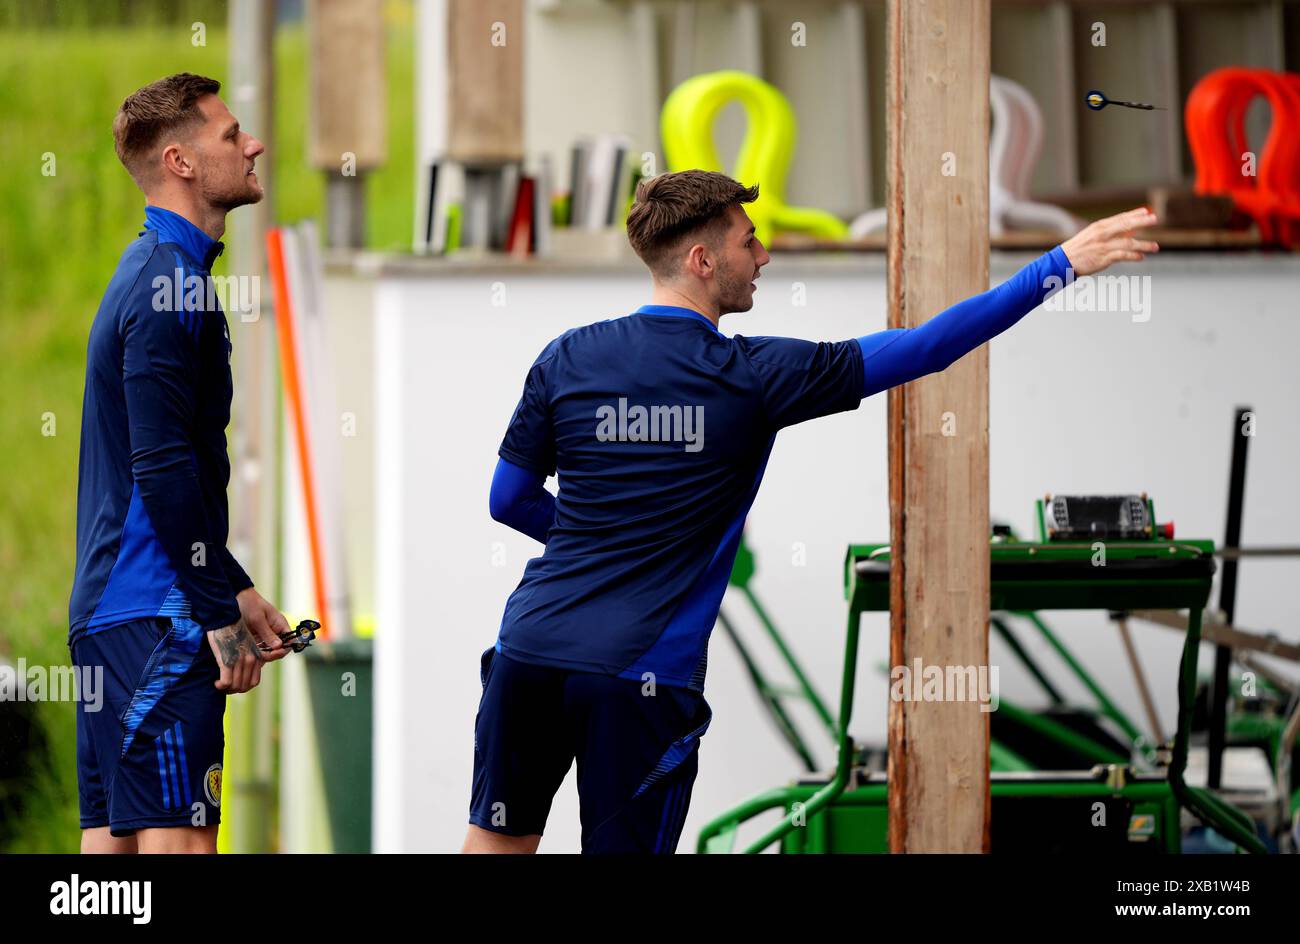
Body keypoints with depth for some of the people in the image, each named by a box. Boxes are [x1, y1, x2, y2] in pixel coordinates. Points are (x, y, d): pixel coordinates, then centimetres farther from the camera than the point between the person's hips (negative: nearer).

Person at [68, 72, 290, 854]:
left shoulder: (152, 273, 19)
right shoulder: (170, 286, -13)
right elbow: (164, 470, -20)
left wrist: (233, 589, 23)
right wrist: (220, 613, -17)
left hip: (106, 609, 10)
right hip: (156, 614, -10)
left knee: (112, 835, 8)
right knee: (178, 839, -12)